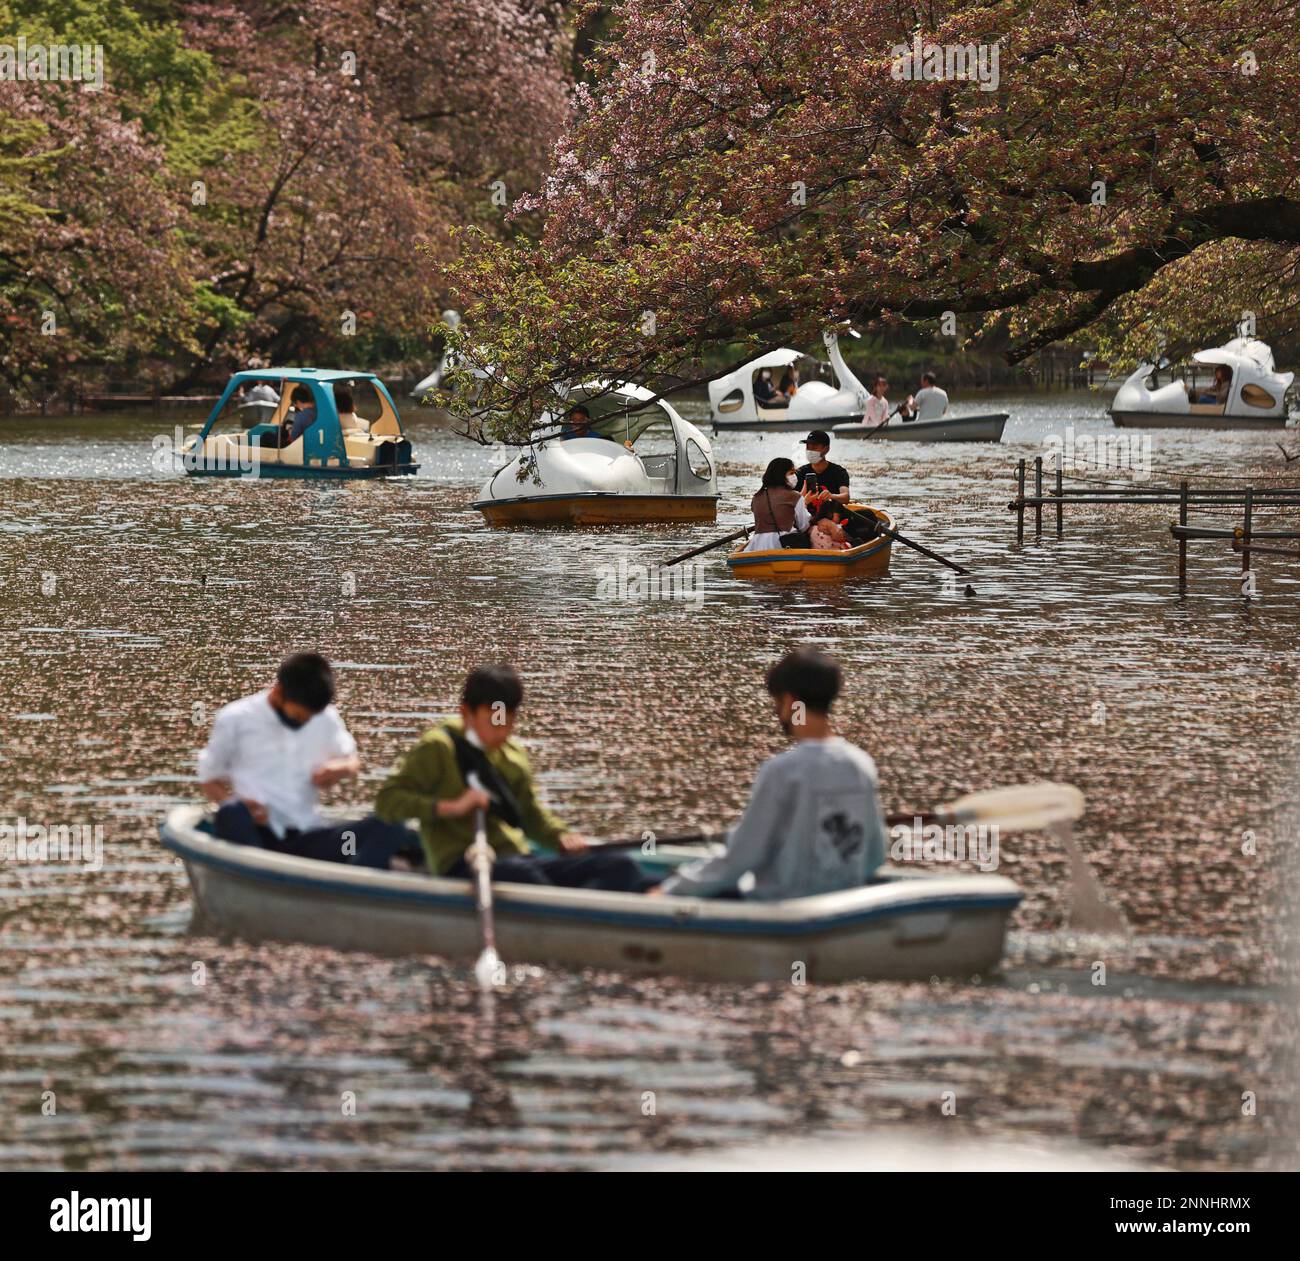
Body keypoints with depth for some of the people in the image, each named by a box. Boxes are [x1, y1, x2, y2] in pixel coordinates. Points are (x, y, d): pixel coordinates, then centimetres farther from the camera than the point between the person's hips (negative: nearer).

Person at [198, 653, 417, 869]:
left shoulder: (326, 718, 10)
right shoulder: (236, 719, 1)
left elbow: (352, 760, 26)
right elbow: (210, 780, 9)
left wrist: (342, 768, 1)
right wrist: (238, 807, -13)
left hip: (307, 838, 3)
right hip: (253, 834, -3)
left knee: (385, 828, -23)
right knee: (232, 814, -39)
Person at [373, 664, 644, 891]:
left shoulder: (514, 753, 21)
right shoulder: (438, 748, 2)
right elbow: (387, 801, -6)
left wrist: (562, 837, 10)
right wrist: (450, 807, -18)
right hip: (463, 868, -7)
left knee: (622, 868, -15)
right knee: (521, 874, -42)